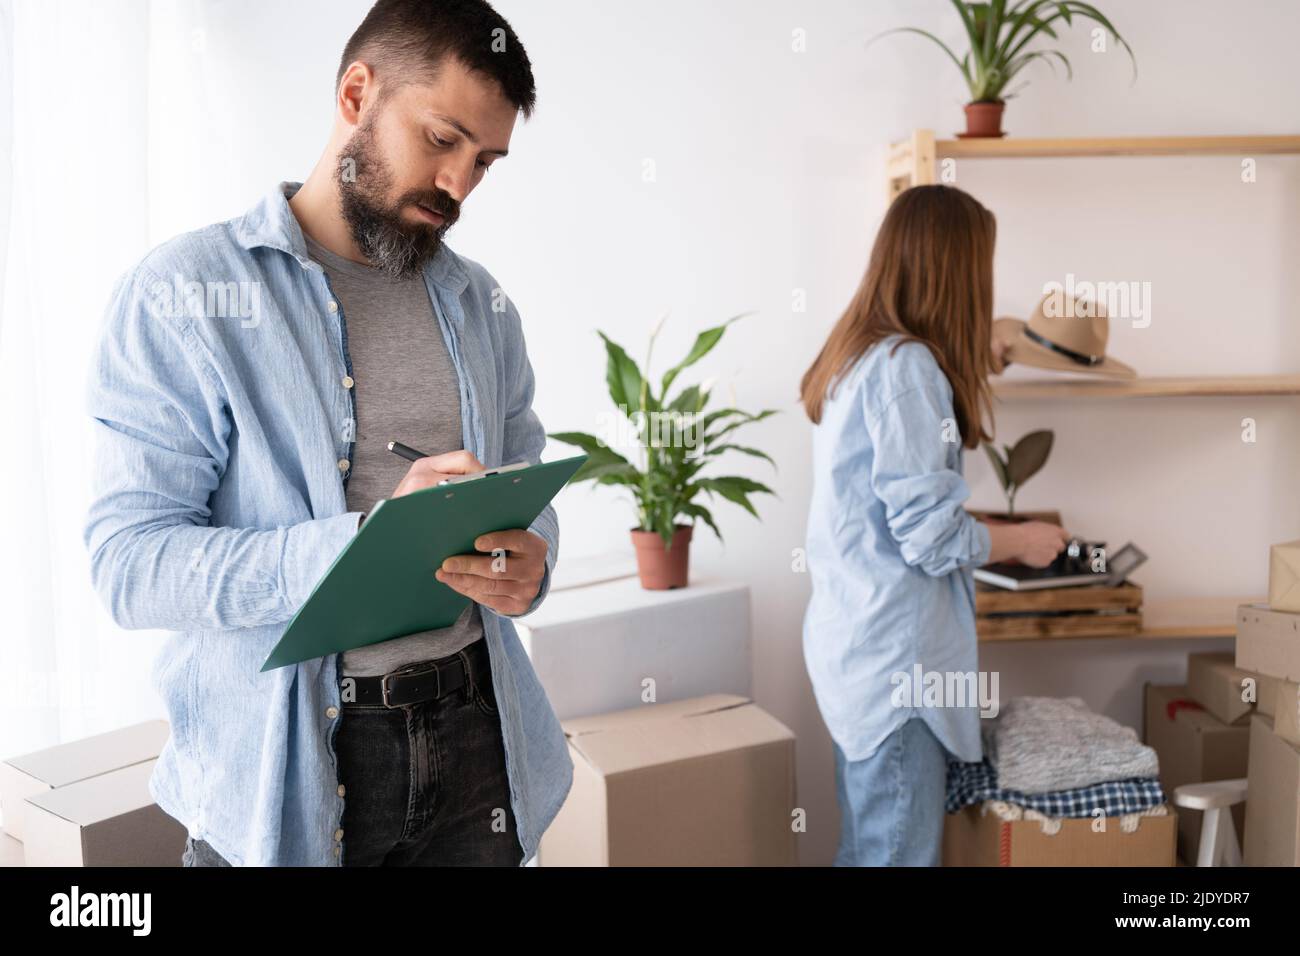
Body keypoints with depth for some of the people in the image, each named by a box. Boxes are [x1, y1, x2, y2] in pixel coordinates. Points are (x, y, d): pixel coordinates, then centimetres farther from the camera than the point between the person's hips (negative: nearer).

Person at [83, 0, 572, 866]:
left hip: (477, 740, 5)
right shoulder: (184, 295, -8)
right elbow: (129, 565, -14)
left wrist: (528, 563, -12)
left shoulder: (481, 304, 7)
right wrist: (370, 540, -27)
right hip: (284, 770, -4)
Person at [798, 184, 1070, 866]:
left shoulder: (854, 354, 11)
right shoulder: (906, 364, -18)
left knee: (865, 843, 19)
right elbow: (929, 535, -19)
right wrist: (1025, 541, -3)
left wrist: (967, 370, 30)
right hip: (893, 654, -10)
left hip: (852, 640, 10)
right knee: (901, 851, 1)